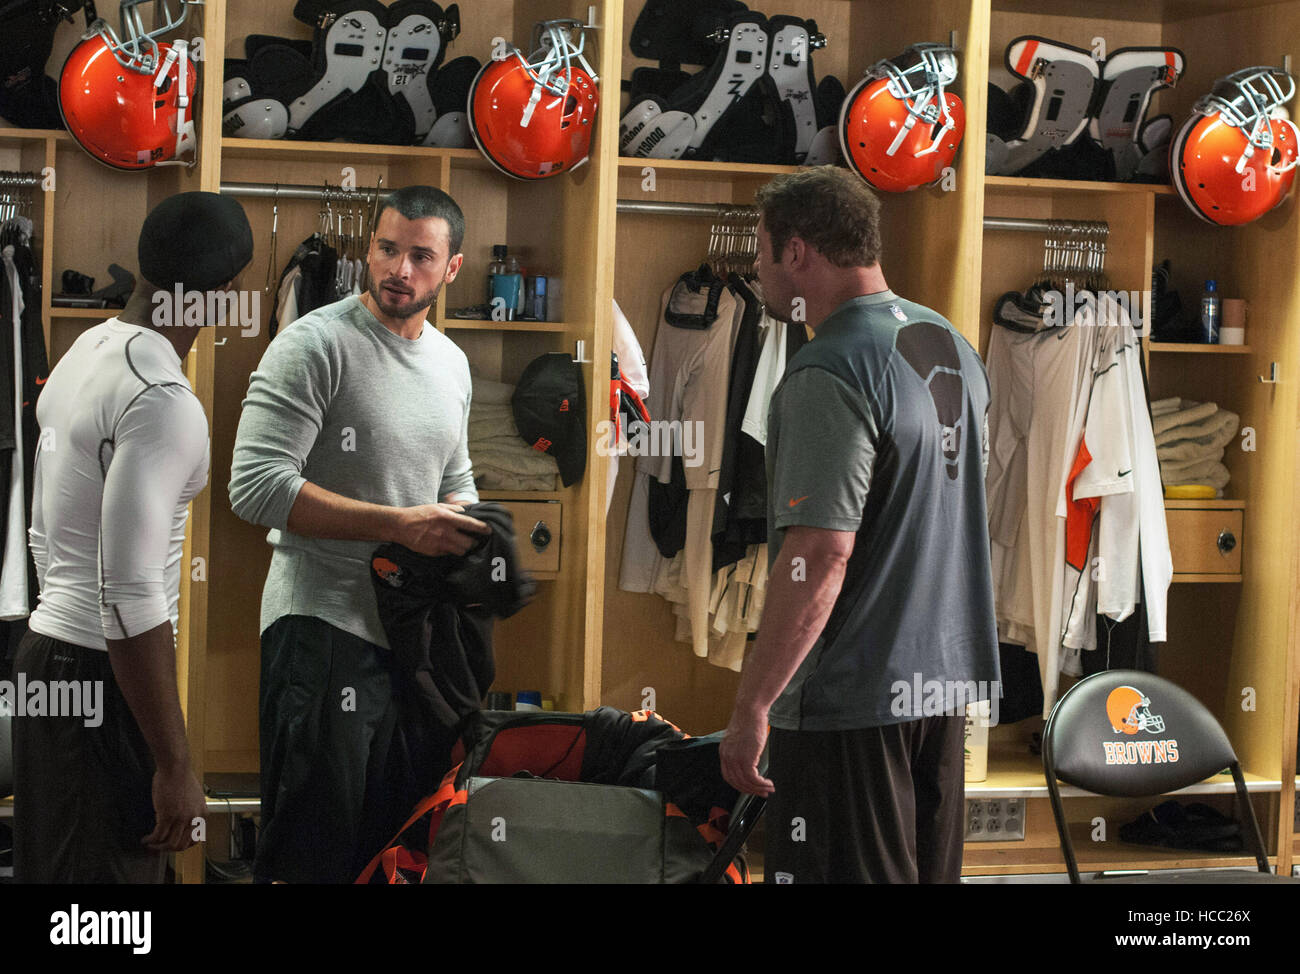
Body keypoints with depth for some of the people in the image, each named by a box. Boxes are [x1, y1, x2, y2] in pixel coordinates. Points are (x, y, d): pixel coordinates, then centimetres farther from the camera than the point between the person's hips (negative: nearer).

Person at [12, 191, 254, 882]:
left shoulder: (80, 355, 10)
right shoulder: (164, 403, -20)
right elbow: (130, 596, -25)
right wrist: (174, 767, -21)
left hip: (45, 650, 10)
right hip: (104, 674, -10)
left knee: (49, 866, 16)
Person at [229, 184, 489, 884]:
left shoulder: (452, 364, 14)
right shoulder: (316, 343, -10)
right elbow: (256, 486, -19)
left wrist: (457, 524, 3)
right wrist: (400, 524, -20)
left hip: (411, 629, 7)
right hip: (323, 623, -7)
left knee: (393, 842, 12)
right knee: (312, 856, -7)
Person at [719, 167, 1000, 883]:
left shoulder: (830, 373, -17)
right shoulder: (952, 347, 12)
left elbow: (819, 559, -23)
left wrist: (751, 706, -20)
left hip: (853, 697, -9)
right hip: (947, 679, 9)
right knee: (929, 872, 16)